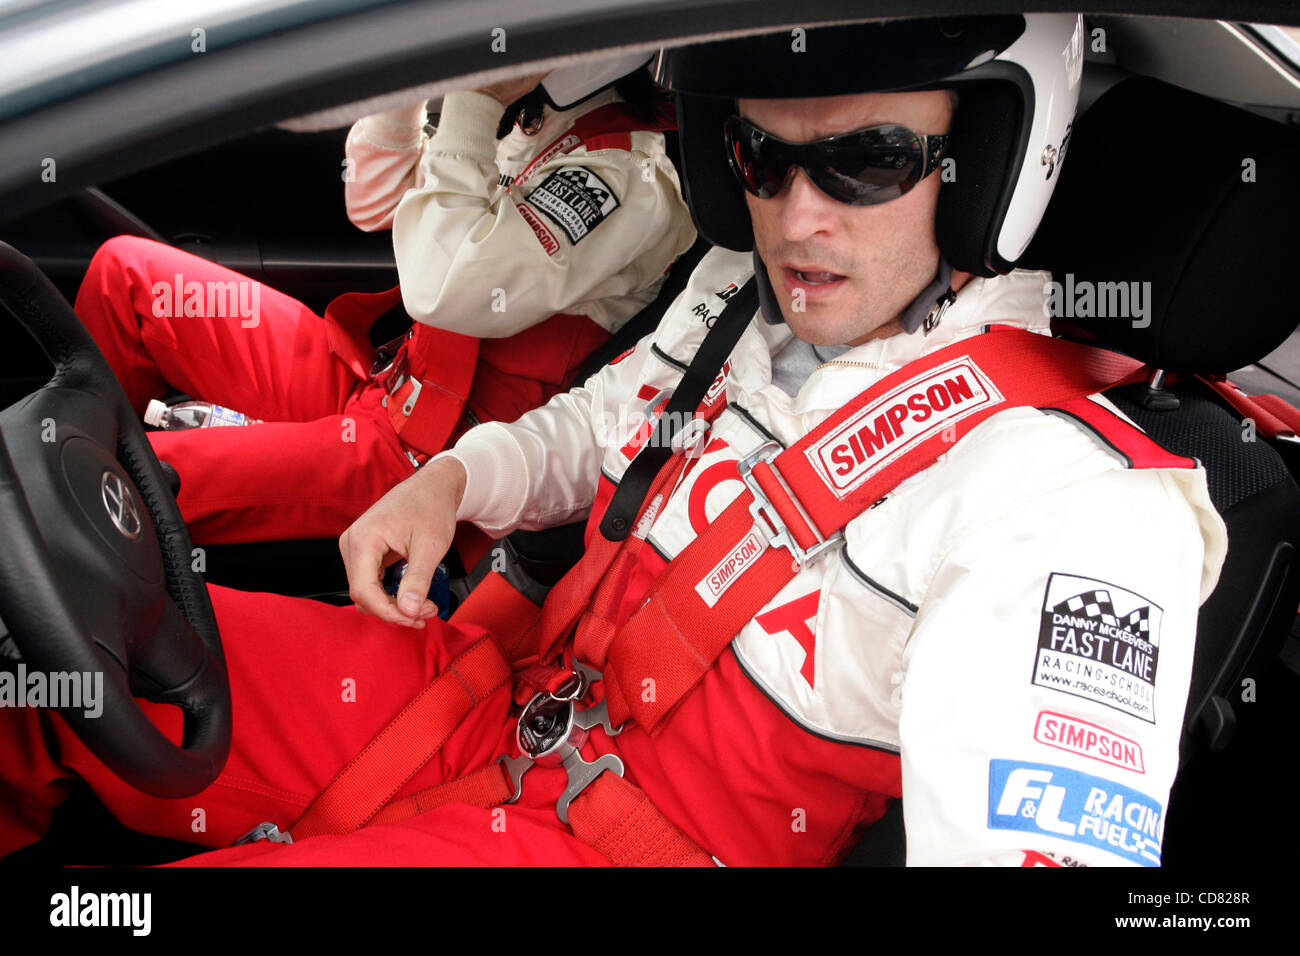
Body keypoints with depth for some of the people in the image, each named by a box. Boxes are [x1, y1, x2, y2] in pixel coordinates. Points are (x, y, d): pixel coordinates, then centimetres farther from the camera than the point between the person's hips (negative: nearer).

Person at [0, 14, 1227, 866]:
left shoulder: (1073, 499, -21)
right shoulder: (733, 299, 4)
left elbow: (1044, 837, -31)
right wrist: (451, 478, 2)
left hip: (643, 834, -6)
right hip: (494, 688, 7)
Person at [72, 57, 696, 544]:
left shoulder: (631, 174, -20)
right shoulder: (525, 116, 7)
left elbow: (442, 292, -31)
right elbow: (373, 205, 16)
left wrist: (472, 103, -24)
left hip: (423, 460, -9)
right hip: (372, 375, 9)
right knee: (126, 269, 7)